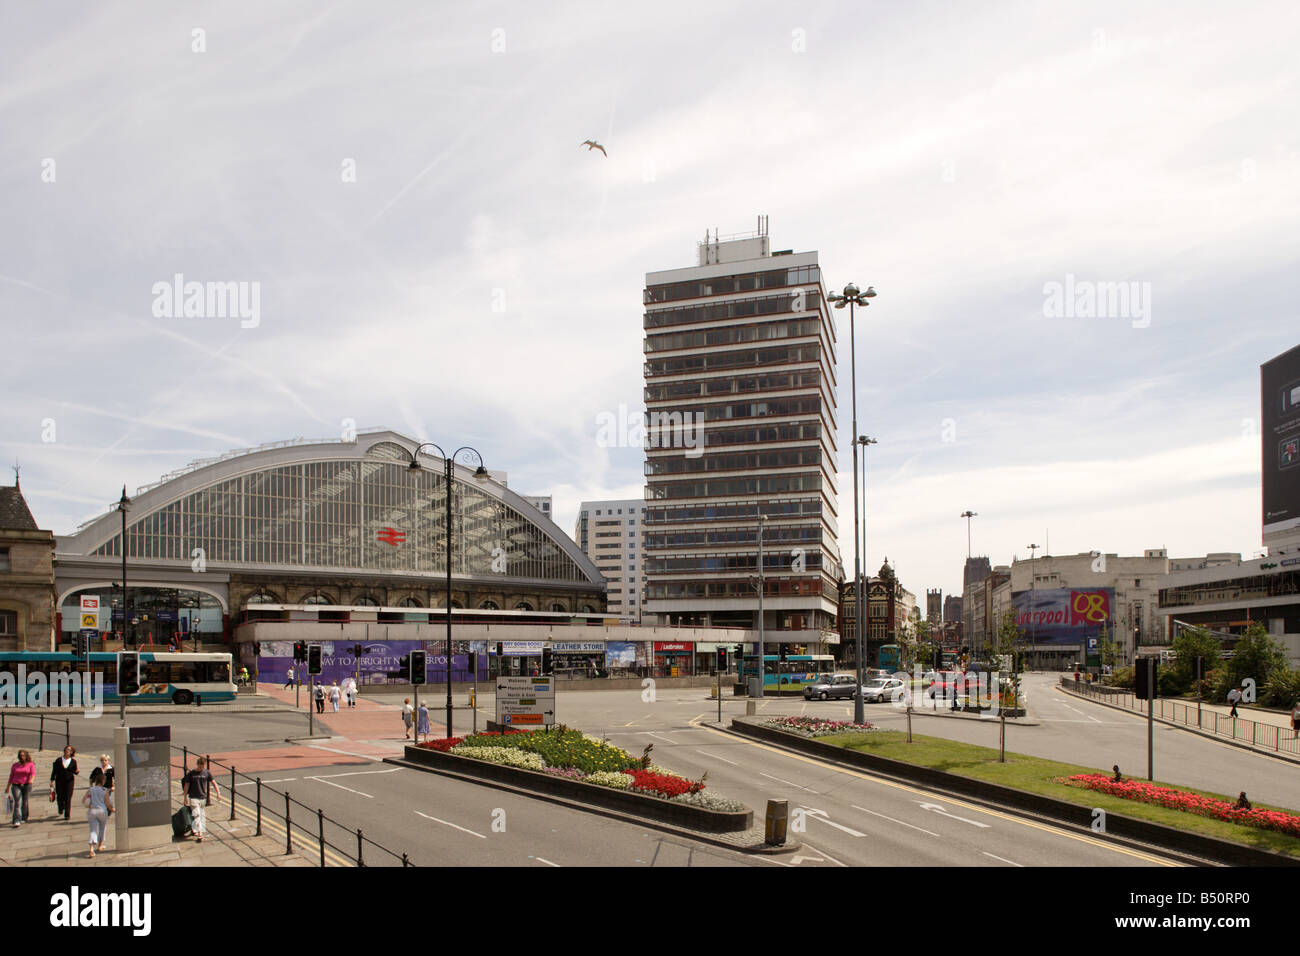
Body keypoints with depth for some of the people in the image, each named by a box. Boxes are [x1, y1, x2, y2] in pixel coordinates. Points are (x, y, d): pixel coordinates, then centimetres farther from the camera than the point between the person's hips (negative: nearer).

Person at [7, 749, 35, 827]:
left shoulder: (31, 765, 3)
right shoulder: (15, 765, 10)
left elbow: (33, 774, -10)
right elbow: (11, 776, 14)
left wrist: (31, 780, -31)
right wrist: (8, 787, 12)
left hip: (26, 785, -1)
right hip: (16, 786, 1)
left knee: (25, 802, 2)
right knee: (17, 803, -12)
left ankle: (23, 819, 19)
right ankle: (17, 821, -20)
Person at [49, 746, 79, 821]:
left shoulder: (73, 761, 1)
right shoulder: (59, 760, 1)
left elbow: (74, 771, 7)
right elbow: (54, 771, 4)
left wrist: (76, 771, -16)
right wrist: (52, 781, 1)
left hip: (69, 781, -1)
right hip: (59, 781, 1)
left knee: (68, 798, -4)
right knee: (60, 797, 3)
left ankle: (67, 815, 3)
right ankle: (61, 808, 36)